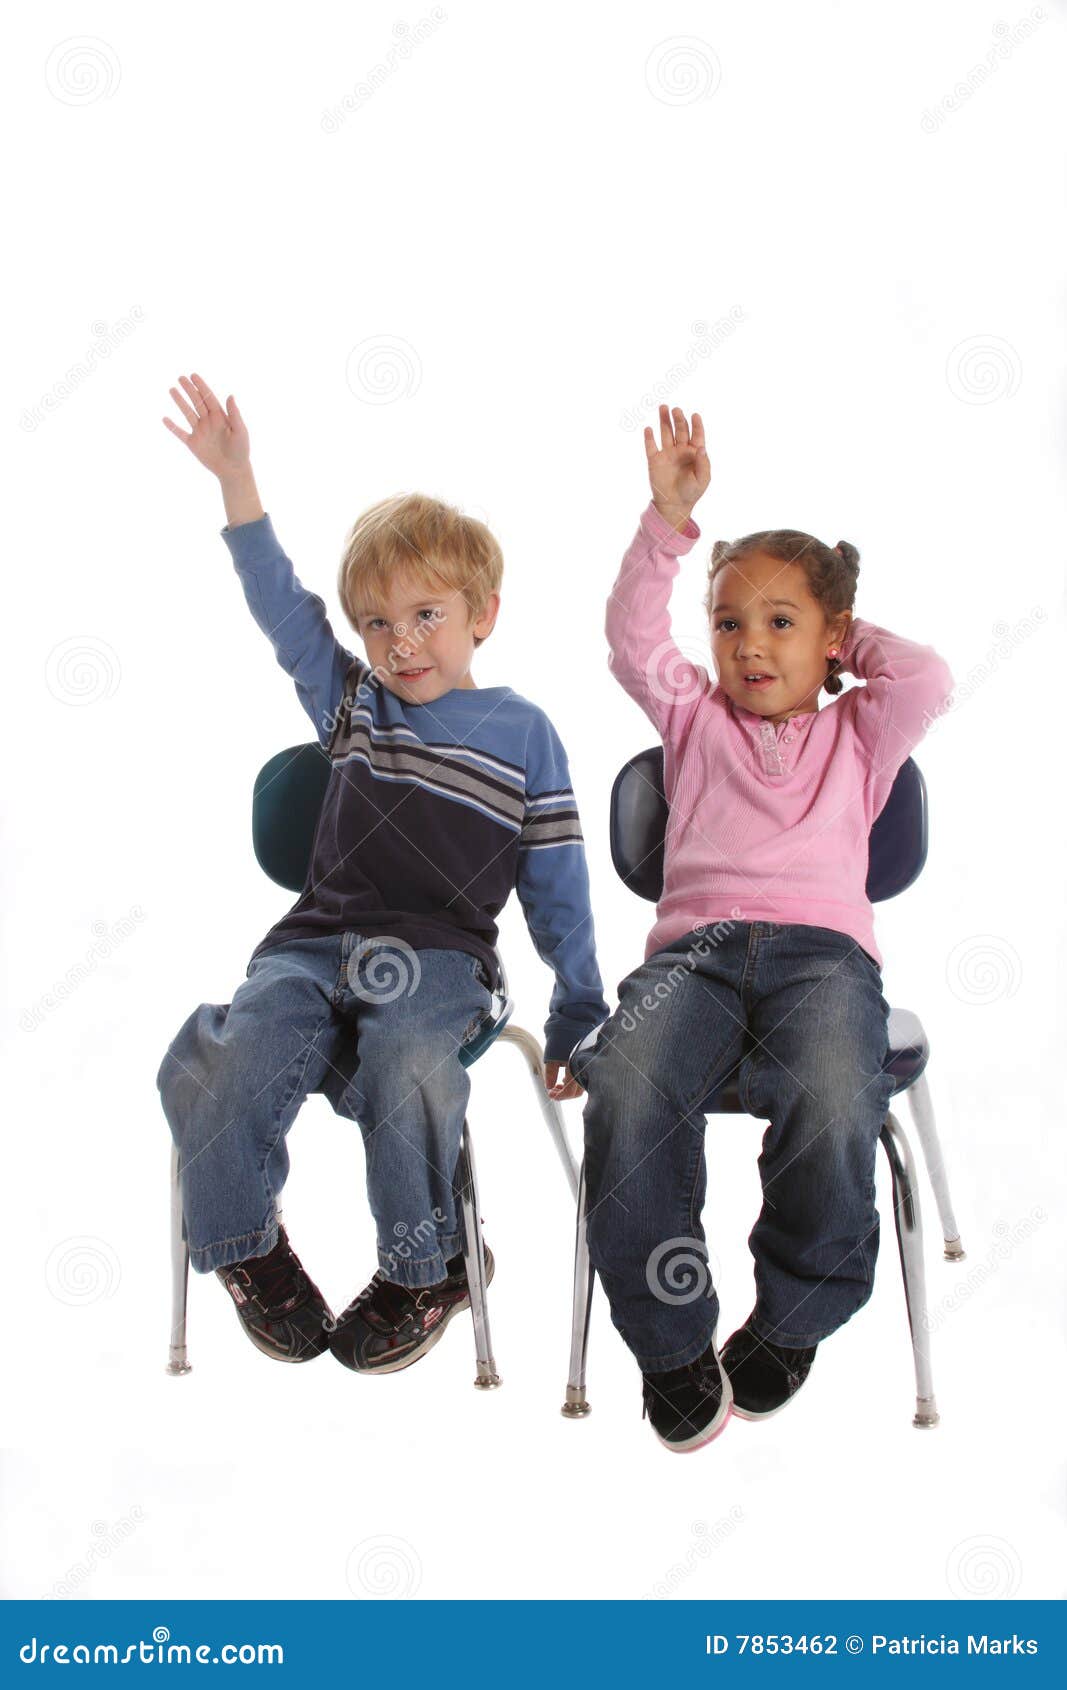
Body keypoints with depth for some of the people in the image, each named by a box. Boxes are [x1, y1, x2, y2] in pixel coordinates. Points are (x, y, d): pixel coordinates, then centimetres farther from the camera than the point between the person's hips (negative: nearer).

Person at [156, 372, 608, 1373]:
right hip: (318, 942, 3)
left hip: (441, 958, -3)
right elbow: (279, 603, 11)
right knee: (232, 1056, -29)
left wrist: (578, 1023, 10)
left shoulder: (523, 735, 8)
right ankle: (245, 1244, -2)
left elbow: (558, 889, 10)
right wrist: (233, 475, 1)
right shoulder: (350, 701, 17)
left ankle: (423, 1270, -11)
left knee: (406, 1062, -37)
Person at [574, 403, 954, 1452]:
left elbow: (927, 680, 9)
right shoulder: (696, 721, 29)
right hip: (696, 945, 1)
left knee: (833, 1105, -37)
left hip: (822, 949, -1)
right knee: (626, 1092, -35)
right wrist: (668, 520, 6)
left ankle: (789, 1323, -12)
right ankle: (672, 1341, -20)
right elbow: (632, 640, 14)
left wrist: (847, 642, 25)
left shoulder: (857, 736, 27)